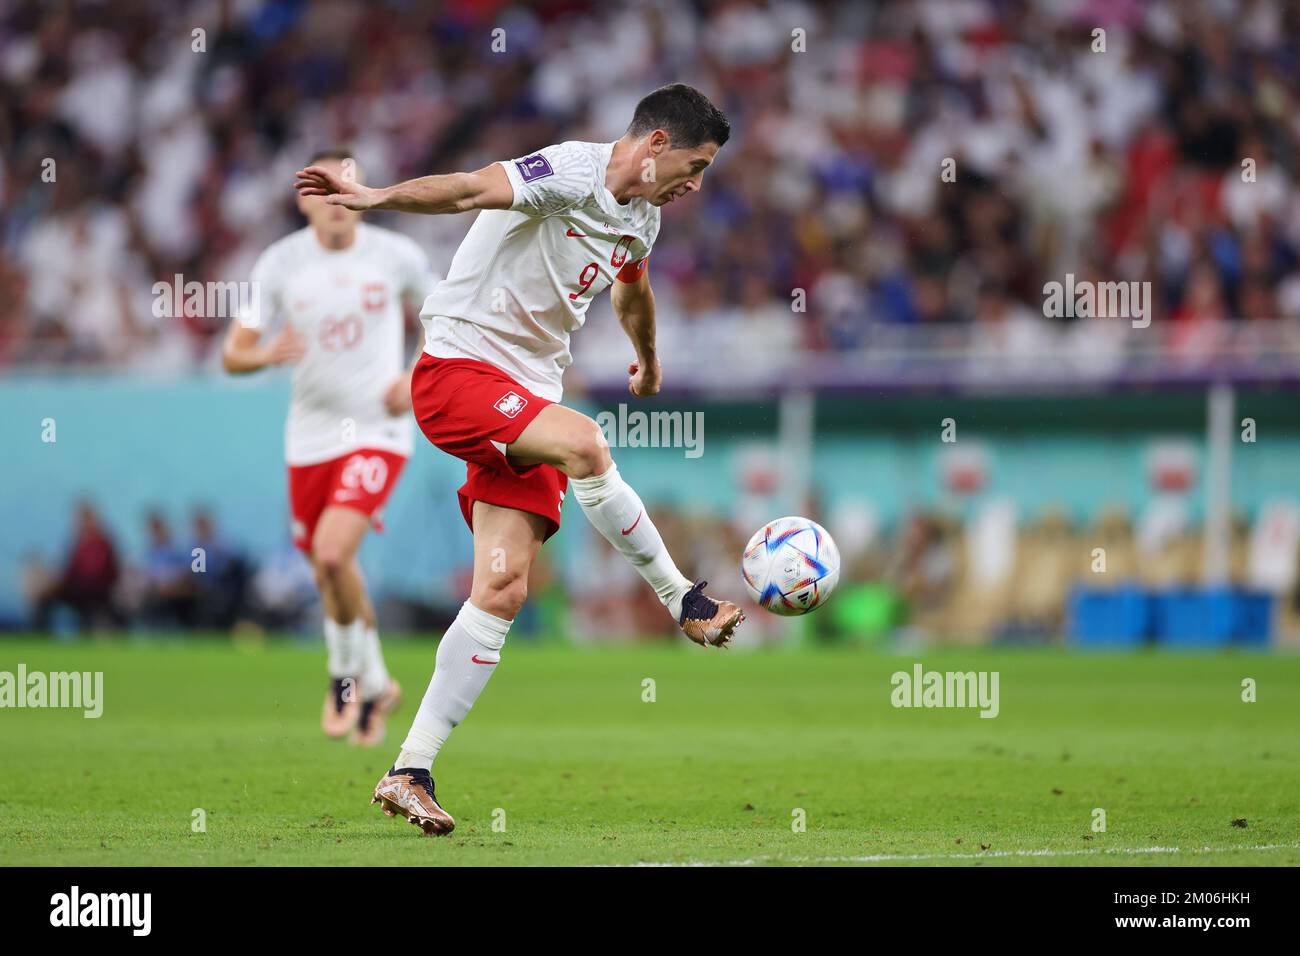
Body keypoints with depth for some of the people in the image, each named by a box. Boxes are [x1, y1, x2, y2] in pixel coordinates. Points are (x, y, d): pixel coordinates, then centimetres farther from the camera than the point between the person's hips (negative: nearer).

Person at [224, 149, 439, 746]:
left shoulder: (395, 255, -4)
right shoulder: (280, 263, -3)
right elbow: (232, 355, -3)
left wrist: (418, 377, -5)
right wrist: (267, 354, -26)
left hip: (377, 432, -3)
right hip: (310, 437, 3)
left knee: (332, 555, -23)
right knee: (329, 572, 12)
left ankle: (347, 671, 2)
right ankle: (375, 684, 36)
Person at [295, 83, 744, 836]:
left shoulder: (641, 218, 15)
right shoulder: (571, 175, -14)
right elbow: (473, 188, -32)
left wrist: (648, 359, 56)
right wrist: (377, 197, -49)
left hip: (526, 396, 8)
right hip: (457, 369, -8)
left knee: (504, 589, -6)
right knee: (585, 444, -34)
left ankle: (412, 772, -4)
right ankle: (683, 602, -15)